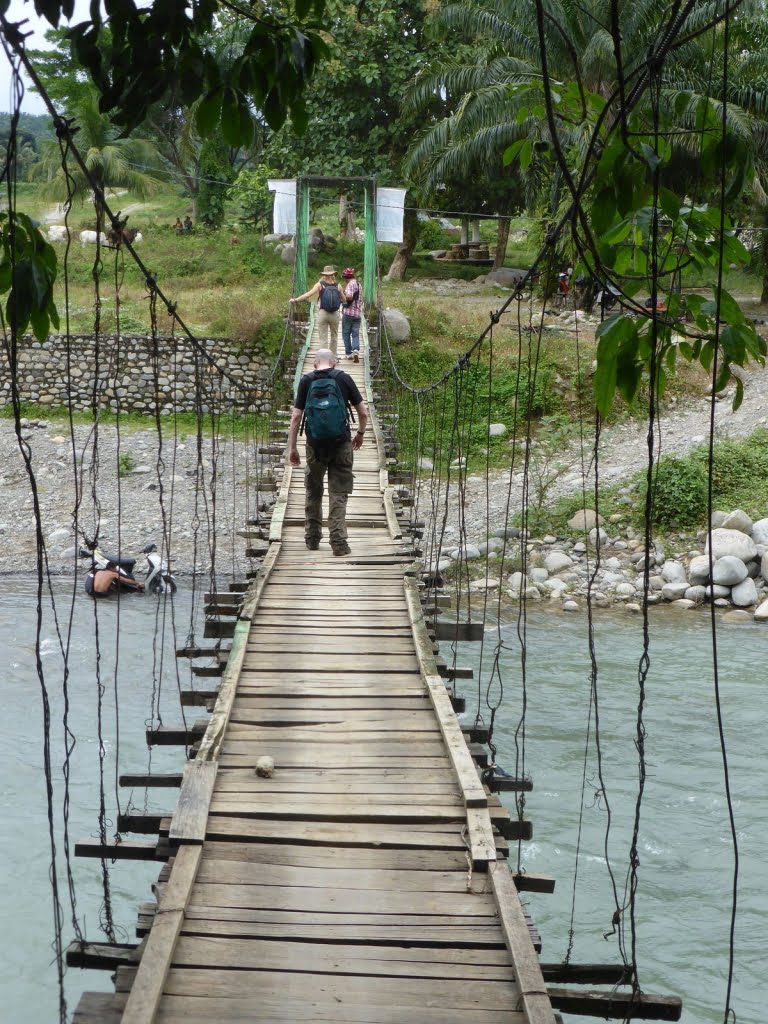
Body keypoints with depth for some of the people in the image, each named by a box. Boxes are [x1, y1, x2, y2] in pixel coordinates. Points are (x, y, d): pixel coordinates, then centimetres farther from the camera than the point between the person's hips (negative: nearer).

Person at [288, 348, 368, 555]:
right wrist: (360, 433, 22)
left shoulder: (306, 381, 3)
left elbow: (296, 416, -1)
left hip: (315, 444, 1)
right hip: (341, 443, -1)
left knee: (313, 492, 17)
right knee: (338, 494, 3)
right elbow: (363, 412, 4)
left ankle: (312, 538, 23)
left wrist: (292, 448, 3)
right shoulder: (344, 378, 2)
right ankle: (338, 541, -4)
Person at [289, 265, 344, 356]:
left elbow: (308, 294, -11)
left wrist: (296, 300, -7)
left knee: (323, 338, 3)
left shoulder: (320, 285, -3)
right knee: (334, 336, 16)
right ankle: (333, 357, 21)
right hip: (334, 314, 1)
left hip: (322, 313, -1)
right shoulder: (338, 285, 2)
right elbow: (344, 299, 9)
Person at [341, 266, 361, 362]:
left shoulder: (350, 284, -11)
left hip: (348, 312, -6)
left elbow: (349, 296, -26)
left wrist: (343, 298, -8)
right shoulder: (359, 285, 14)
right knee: (355, 334, 7)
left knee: (346, 334, 7)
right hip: (358, 313, 6)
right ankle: (356, 350, -15)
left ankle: (349, 353, 8)